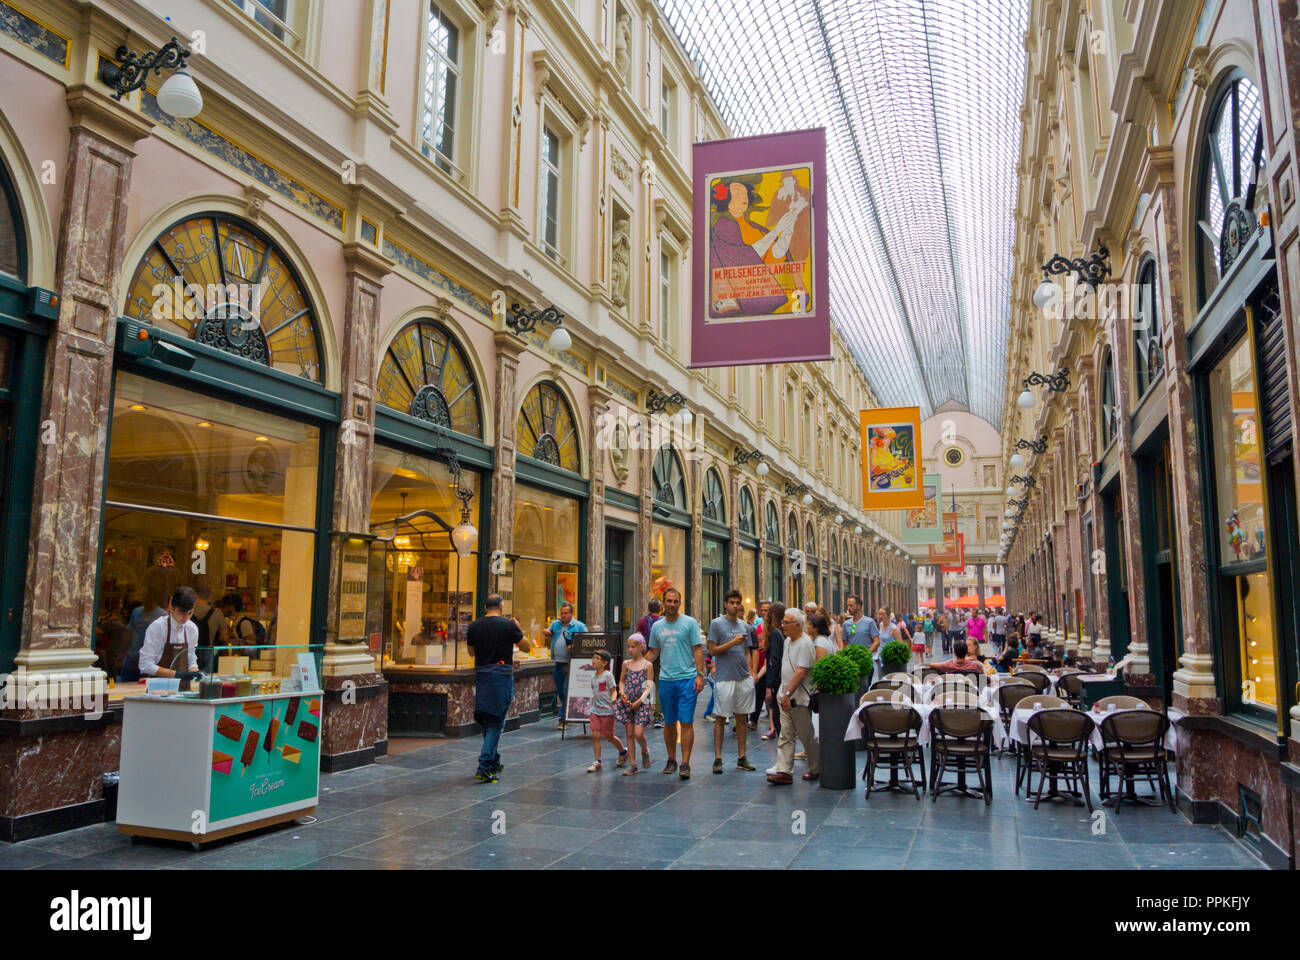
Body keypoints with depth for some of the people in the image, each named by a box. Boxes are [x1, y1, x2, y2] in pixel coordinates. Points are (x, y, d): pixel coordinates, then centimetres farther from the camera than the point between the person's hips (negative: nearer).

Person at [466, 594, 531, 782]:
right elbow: (526, 648, 3)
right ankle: (484, 767, -8)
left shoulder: (474, 626, 2)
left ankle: (494, 763, 27)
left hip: (481, 676, 4)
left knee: (486, 722, 17)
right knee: (496, 724, 0)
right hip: (503, 677, -4)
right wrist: (519, 629, 15)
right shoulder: (508, 625, -7)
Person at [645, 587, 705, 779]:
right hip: (665, 679, 4)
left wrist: (700, 674, -11)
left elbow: (698, 650, -3)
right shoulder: (657, 626, 11)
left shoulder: (690, 623, -1)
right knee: (669, 722, 11)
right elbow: (653, 652, 19)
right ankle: (671, 760, 24)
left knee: (686, 722, -6)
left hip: (687, 679, -4)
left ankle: (685, 764, -4)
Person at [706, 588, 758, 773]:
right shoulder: (716, 624, -3)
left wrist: (752, 673, 7)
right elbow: (712, 650, -7)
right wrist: (733, 642, -17)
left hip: (744, 678, 5)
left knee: (742, 718, 8)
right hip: (724, 678, -5)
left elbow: (747, 652, 16)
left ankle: (741, 758, 15)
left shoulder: (745, 626, 13)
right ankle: (717, 758, 5)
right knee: (720, 718, -1)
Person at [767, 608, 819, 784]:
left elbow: (800, 672, -23)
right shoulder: (789, 641, 13)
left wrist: (788, 694, -24)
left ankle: (816, 769, 21)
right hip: (785, 697, 8)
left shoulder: (805, 644, -16)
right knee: (785, 736, 4)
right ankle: (784, 771, 3)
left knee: (807, 736, 5)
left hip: (799, 698, -8)